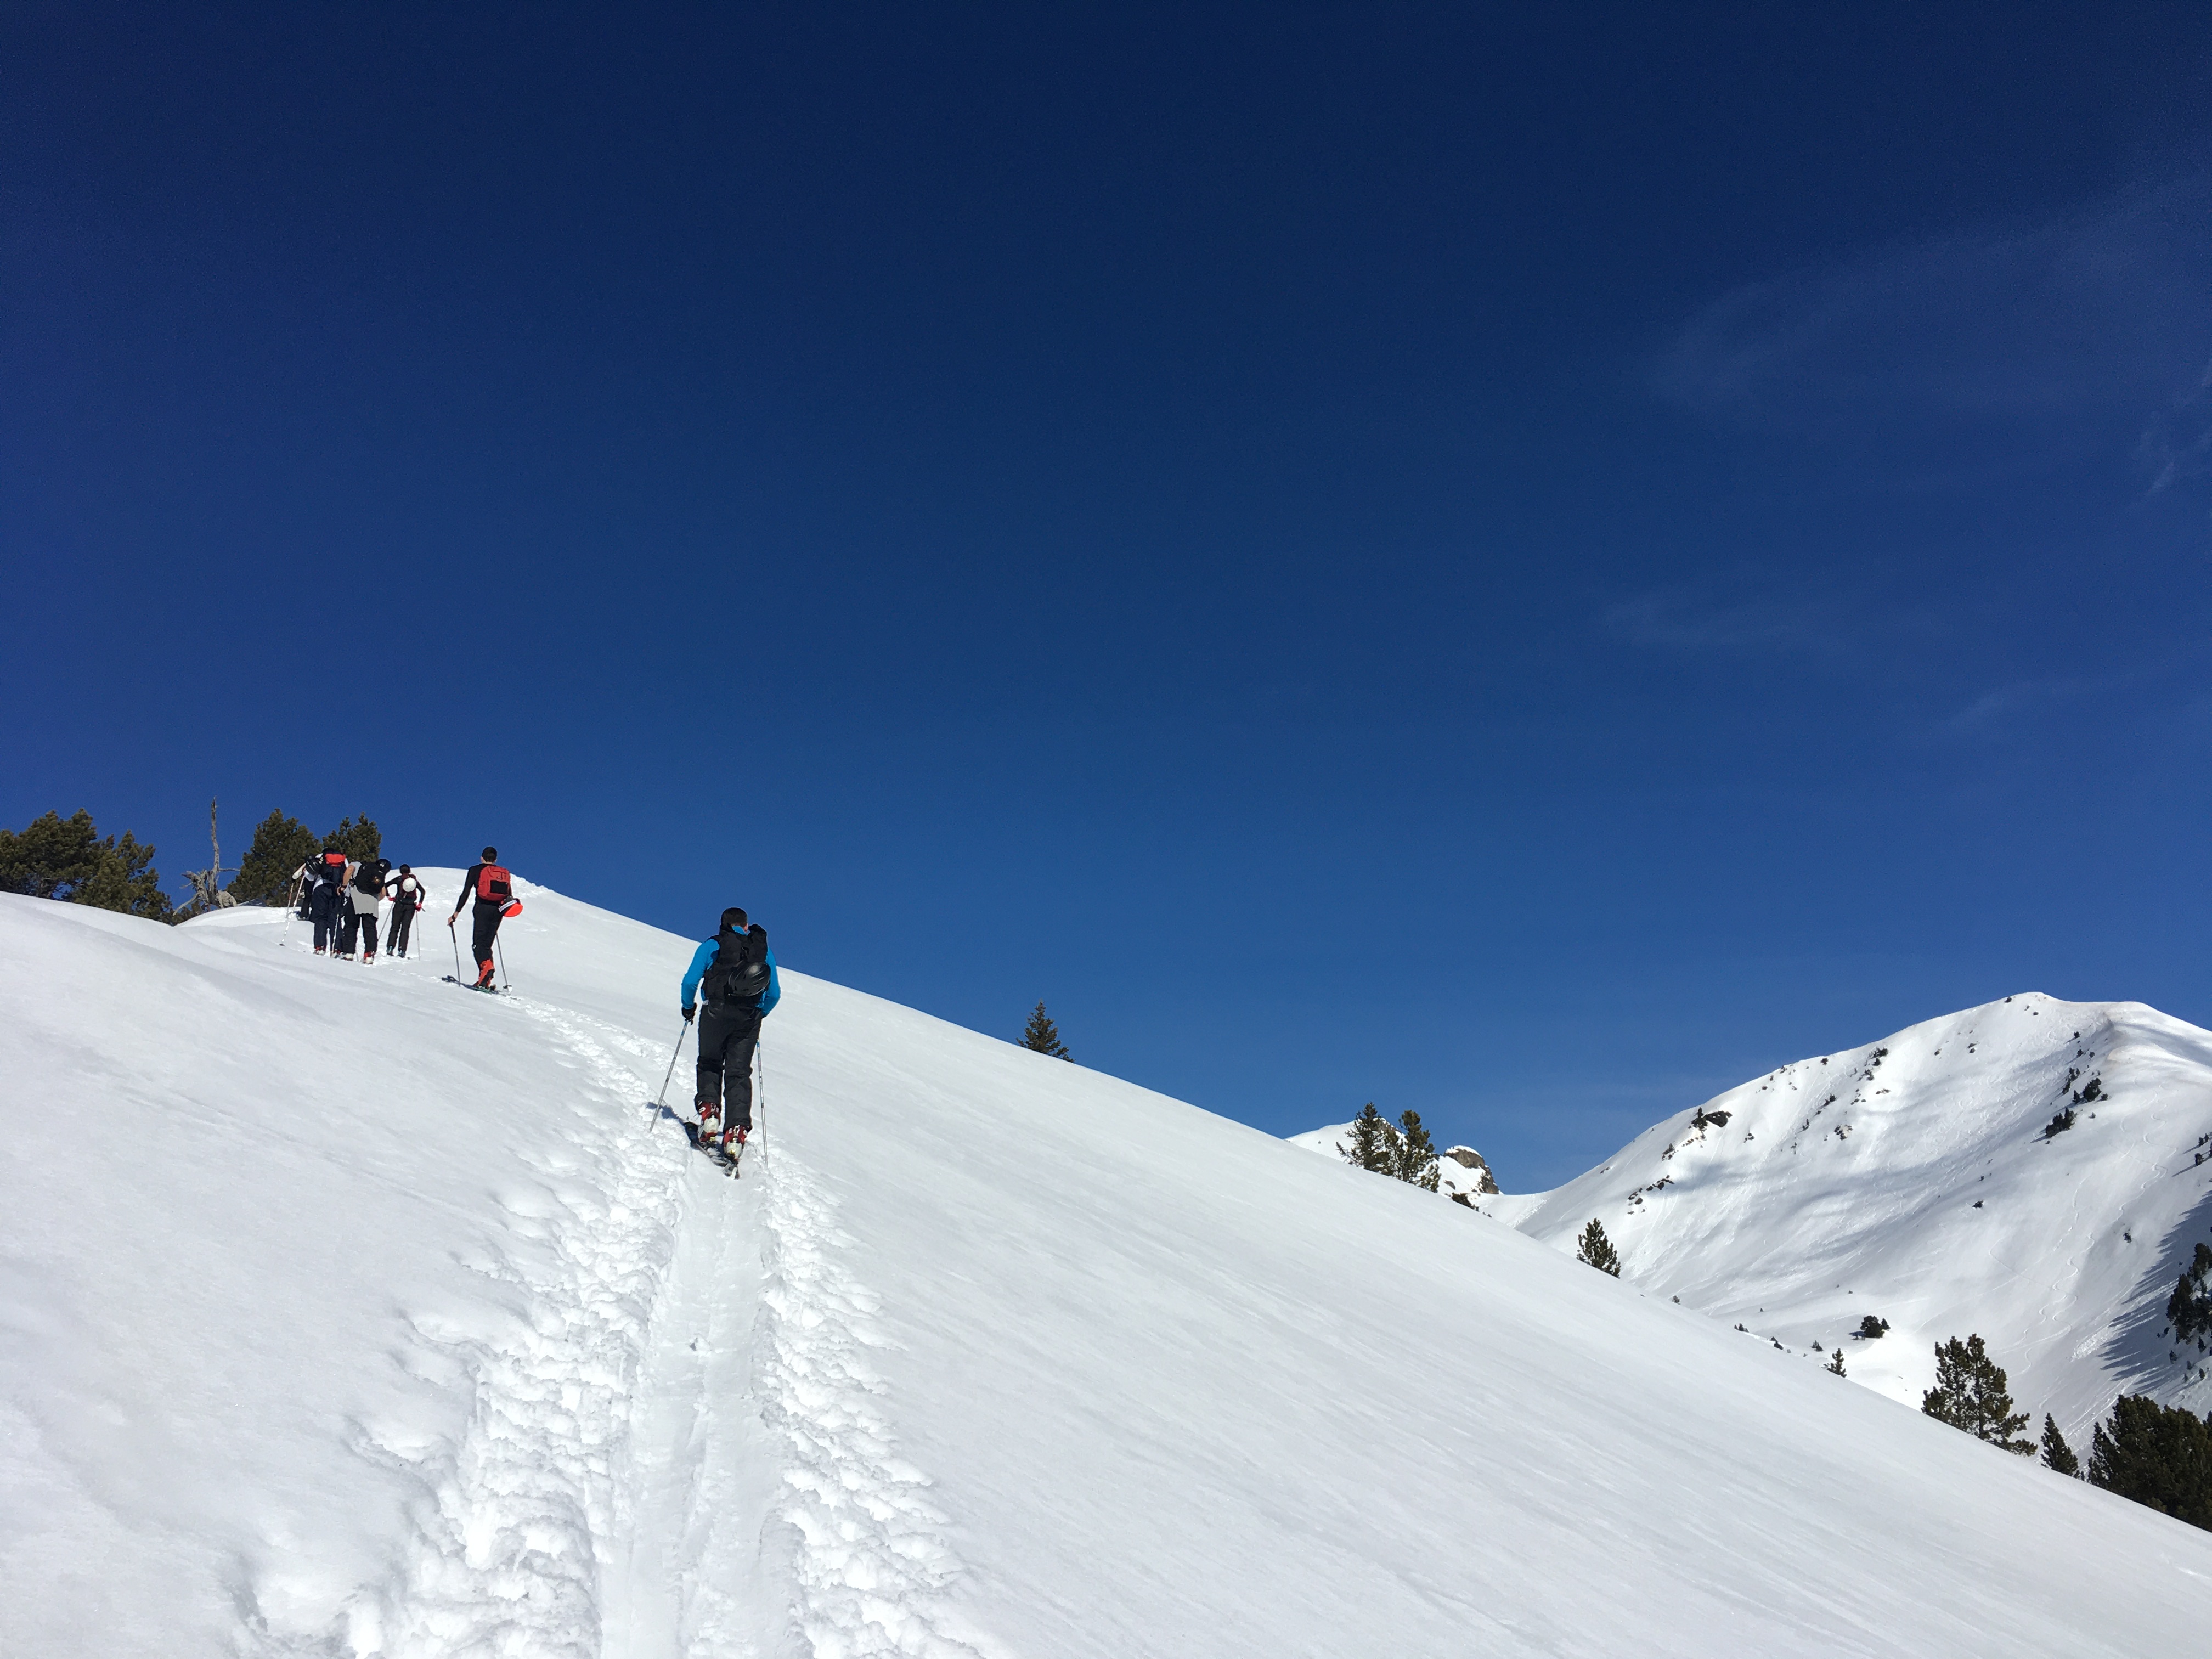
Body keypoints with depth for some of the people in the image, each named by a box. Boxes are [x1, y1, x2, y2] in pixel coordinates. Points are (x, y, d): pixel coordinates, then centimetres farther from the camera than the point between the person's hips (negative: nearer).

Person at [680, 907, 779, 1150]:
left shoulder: (712, 945, 6)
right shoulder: (764, 950, 15)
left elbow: (690, 981, 0)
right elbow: (774, 994, 13)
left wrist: (688, 1007, 17)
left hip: (716, 1013, -2)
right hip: (749, 1019, 2)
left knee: (710, 1064, 18)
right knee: (739, 1073, 5)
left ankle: (708, 1109, -3)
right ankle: (737, 1128, -10)